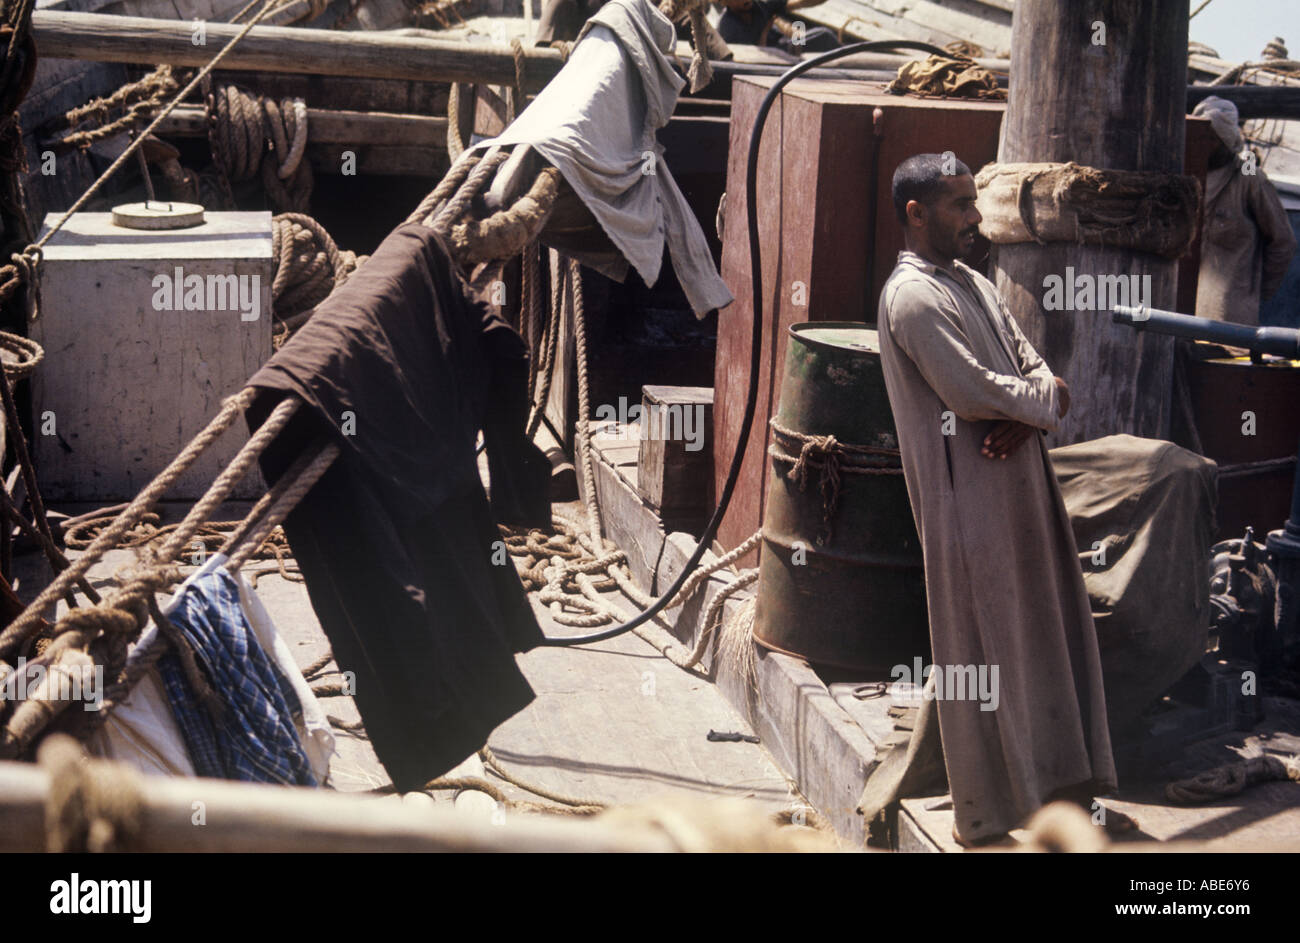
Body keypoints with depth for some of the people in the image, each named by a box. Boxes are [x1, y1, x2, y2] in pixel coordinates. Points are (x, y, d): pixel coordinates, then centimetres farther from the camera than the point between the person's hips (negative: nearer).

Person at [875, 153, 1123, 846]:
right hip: (969, 497, -9)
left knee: (1052, 634, 12)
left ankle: (1062, 790, 24)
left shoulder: (974, 285, 16)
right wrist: (1044, 399, -5)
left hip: (1021, 484, 9)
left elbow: (1034, 366, 12)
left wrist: (1028, 414, -10)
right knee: (984, 651, 0)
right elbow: (972, 391, -22)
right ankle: (986, 816, 13)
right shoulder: (912, 297, -13)